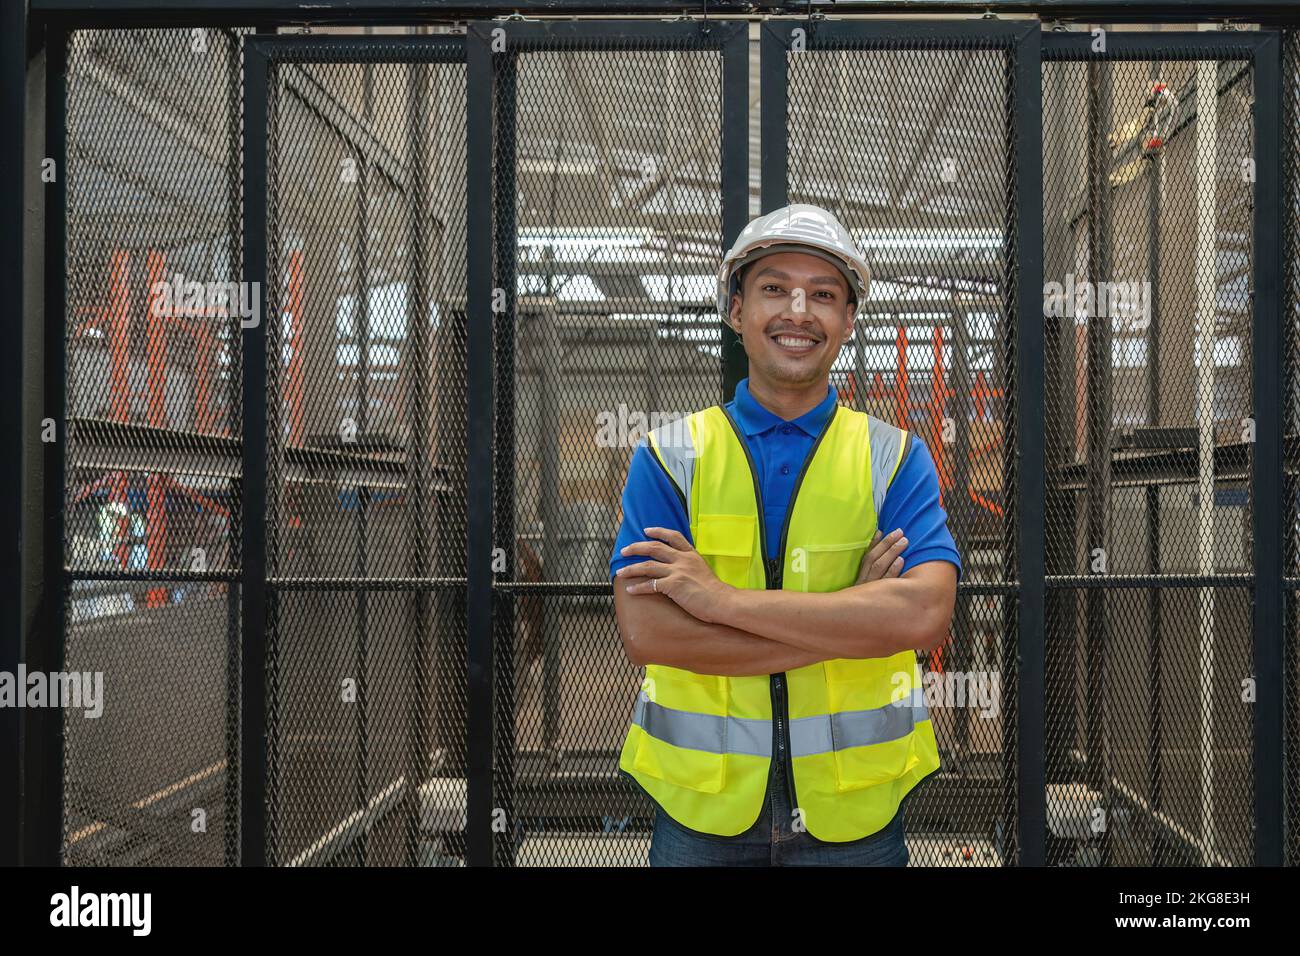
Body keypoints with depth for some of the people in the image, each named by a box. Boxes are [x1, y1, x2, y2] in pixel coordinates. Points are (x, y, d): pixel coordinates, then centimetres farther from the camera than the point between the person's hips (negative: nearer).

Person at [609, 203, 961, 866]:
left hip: (854, 814, 1)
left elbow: (926, 614, -16)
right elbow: (644, 632, -14)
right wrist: (851, 622, -18)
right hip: (702, 813, 0)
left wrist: (722, 599, -20)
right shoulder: (669, 458, -1)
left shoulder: (896, 458, 0)